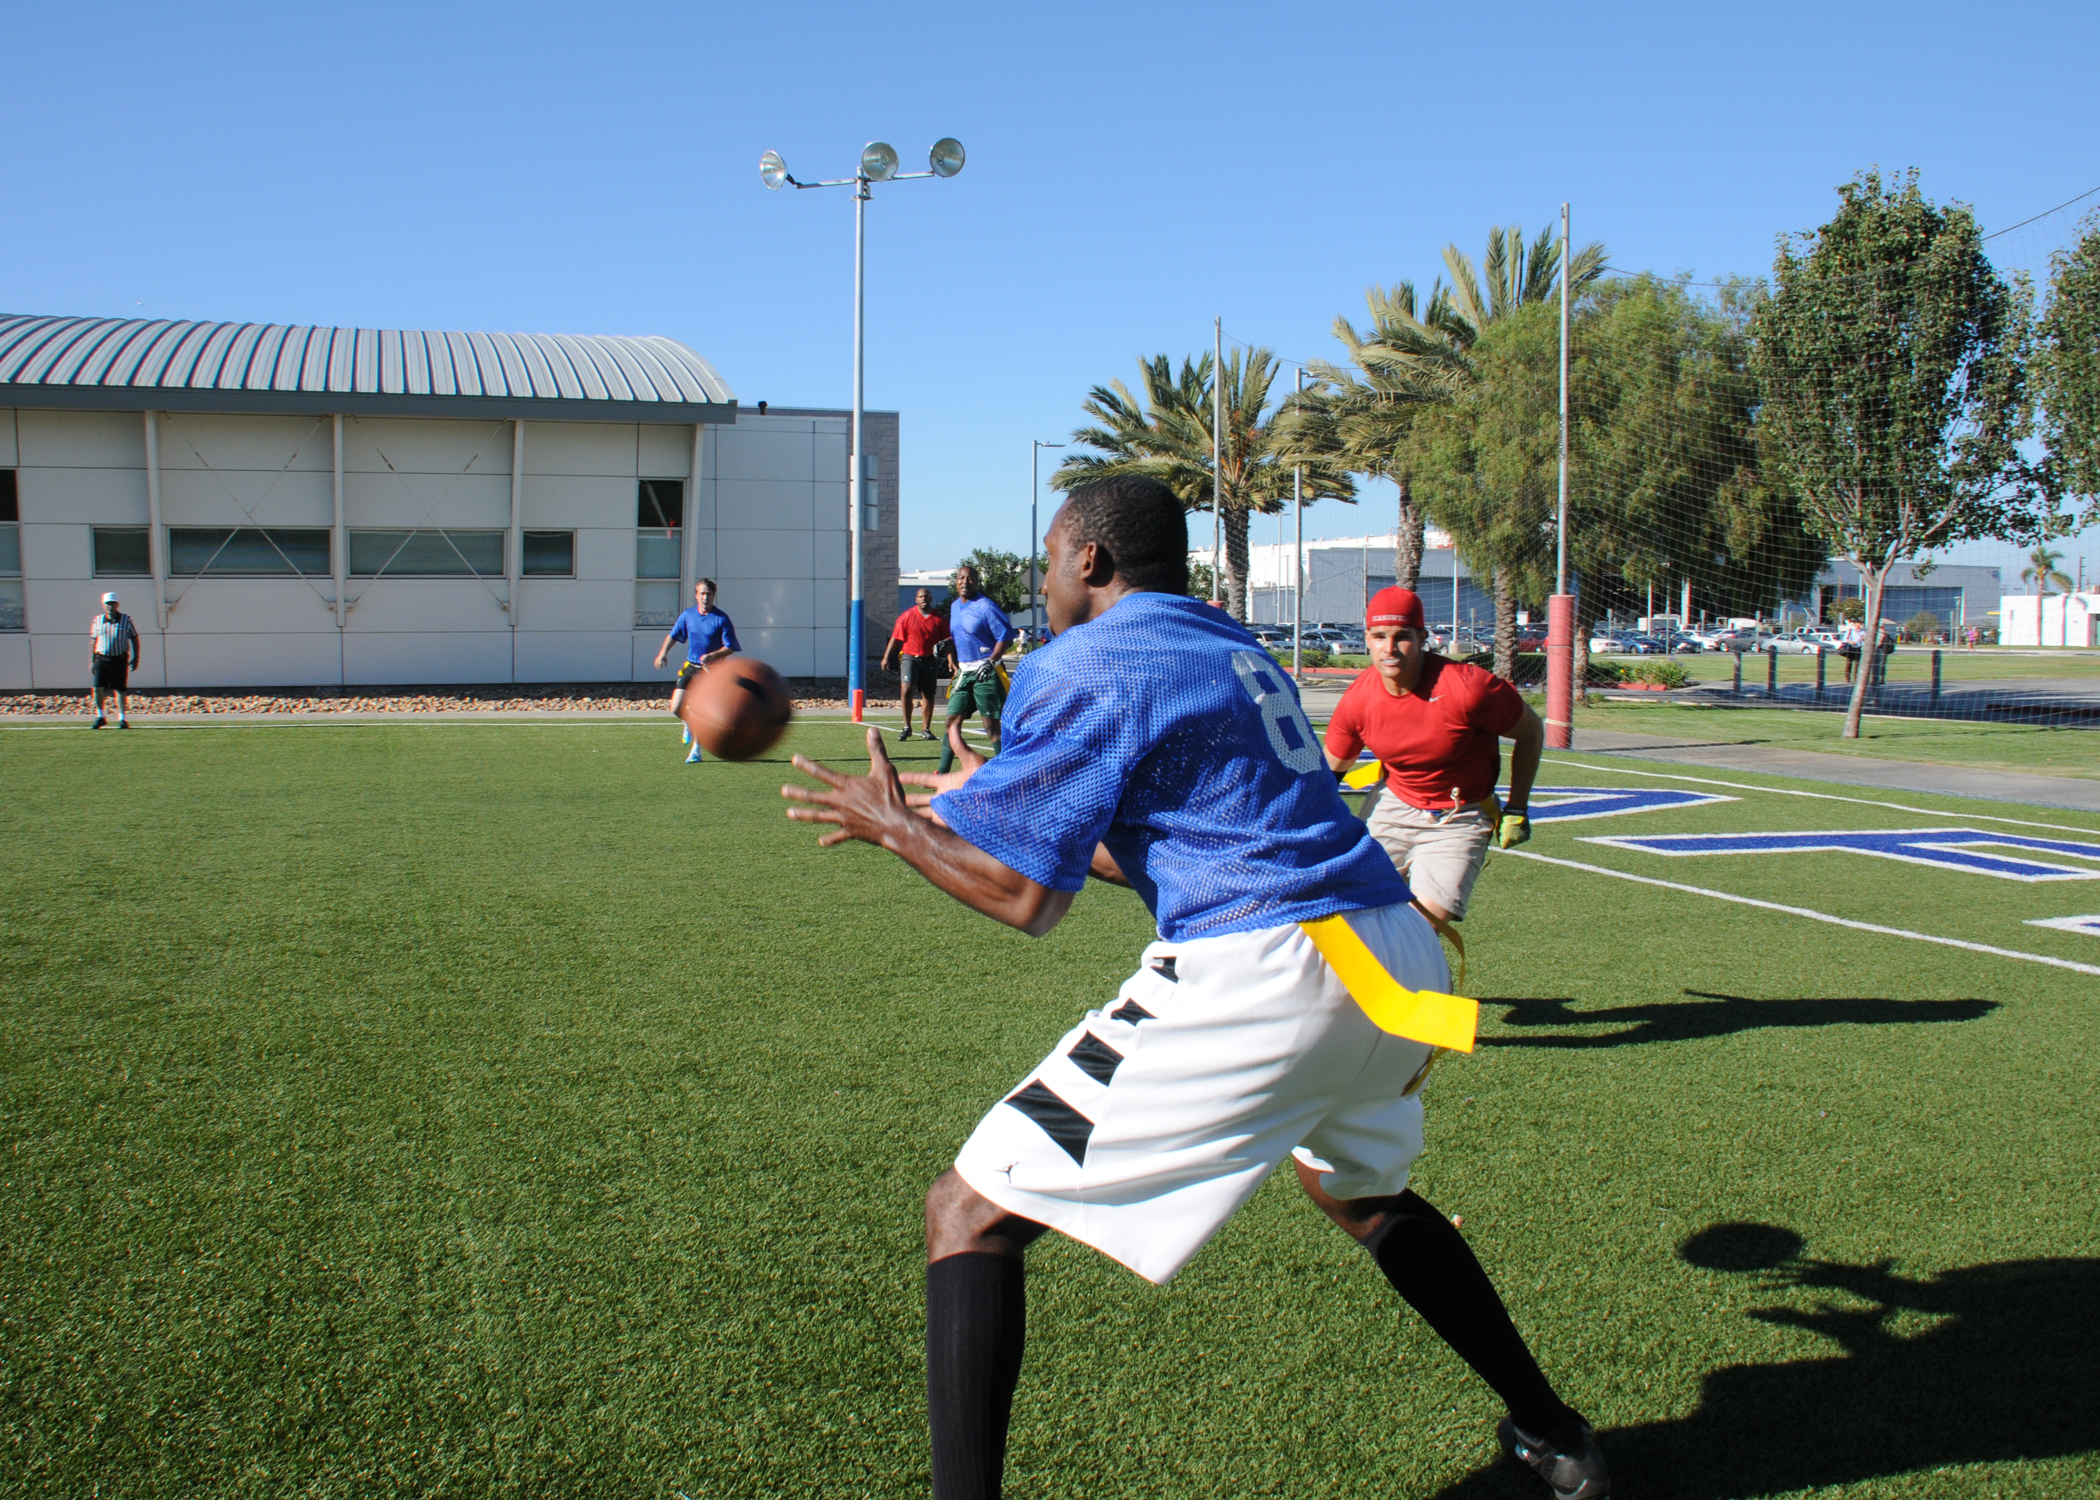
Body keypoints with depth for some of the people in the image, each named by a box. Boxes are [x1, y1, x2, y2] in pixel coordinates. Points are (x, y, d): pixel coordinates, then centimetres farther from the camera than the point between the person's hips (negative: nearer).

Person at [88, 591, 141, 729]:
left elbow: (134, 639, 7)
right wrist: (92, 660, 11)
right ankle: (100, 716, 7)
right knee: (98, 687, -8)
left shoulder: (126, 620, 0)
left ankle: (122, 719, 15)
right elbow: (93, 641, 14)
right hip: (102, 659, 1)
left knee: (120, 690, 3)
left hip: (120, 659, -1)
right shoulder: (98, 620, 6)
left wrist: (136, 658, 2)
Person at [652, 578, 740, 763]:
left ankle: (696, 751, 6)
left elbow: (730, 647, -8)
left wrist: (711, 656, -23)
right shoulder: (687, 615, 3)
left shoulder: (721, 619, -9)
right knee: (675, 708, -4)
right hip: (690, 667, 4)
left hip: (711, 670, -4)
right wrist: (663, 653, 1)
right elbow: (673, 635, 16)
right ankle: (688, 725, 31)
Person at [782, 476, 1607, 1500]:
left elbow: (1024, 897, -4)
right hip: (1399, 964, 9)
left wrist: (896, 827, 13)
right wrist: (984, 806, 35)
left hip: (1259, 980, -9)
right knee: (1361, 1191, 37)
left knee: (969, 1215, 1)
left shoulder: (1079, 664, -2)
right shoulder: (1236, 650, 23)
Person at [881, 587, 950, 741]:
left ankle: (927, 729, 18)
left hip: (929, 659, 2)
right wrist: (886, 657, -5)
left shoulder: (939, 619, 2)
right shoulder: (907, 616, -2)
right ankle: (907, 727, -5)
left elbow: (947, 640, 7)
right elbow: (895, 638, -1)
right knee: (906, 690, -17)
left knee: (928, 695, 7)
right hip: (909, 657, -2)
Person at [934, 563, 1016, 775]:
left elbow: (1006, 636, -12)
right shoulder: (954, 607, 13)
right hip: (964, 672, 7)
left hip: (985, 672, -7)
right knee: (952, 721, 3)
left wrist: (991, 662, -20)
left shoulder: (985, 607, -10)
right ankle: (943, 773, 6)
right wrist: (945, 644, 6)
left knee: (991, 725, -3)